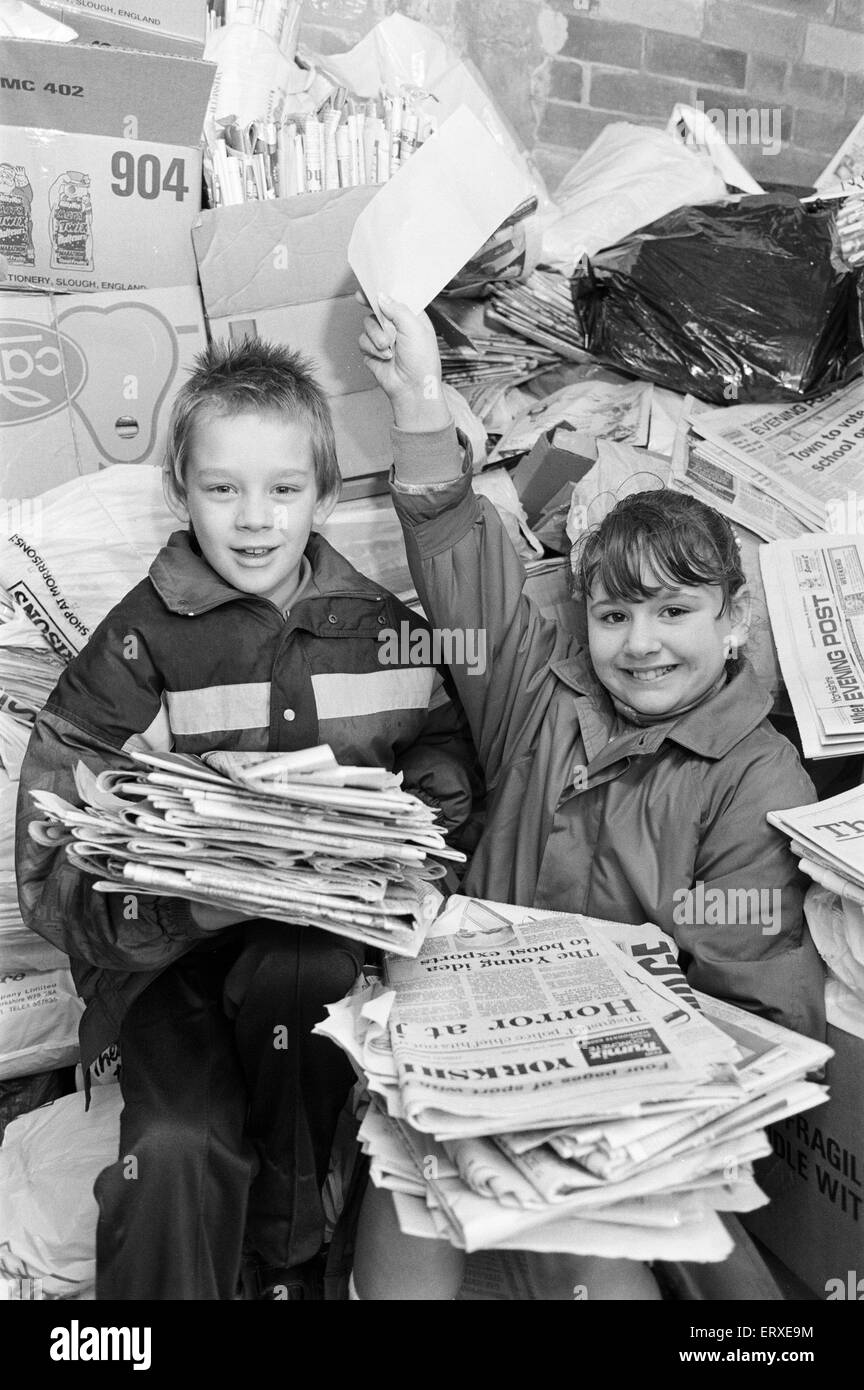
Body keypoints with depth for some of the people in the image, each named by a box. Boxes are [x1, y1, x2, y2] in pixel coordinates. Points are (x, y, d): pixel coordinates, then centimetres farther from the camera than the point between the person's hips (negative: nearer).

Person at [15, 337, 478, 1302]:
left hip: (331, 935, 2)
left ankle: (288, 1255, -2)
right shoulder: (140, 643, -3)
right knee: (177, 1143, -27)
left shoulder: (384, 629, 6)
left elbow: (445, 780, 12)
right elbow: (52, 864, -7)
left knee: (290, 971, -31)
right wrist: (182, 904, -26)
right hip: (170, 941, -1)